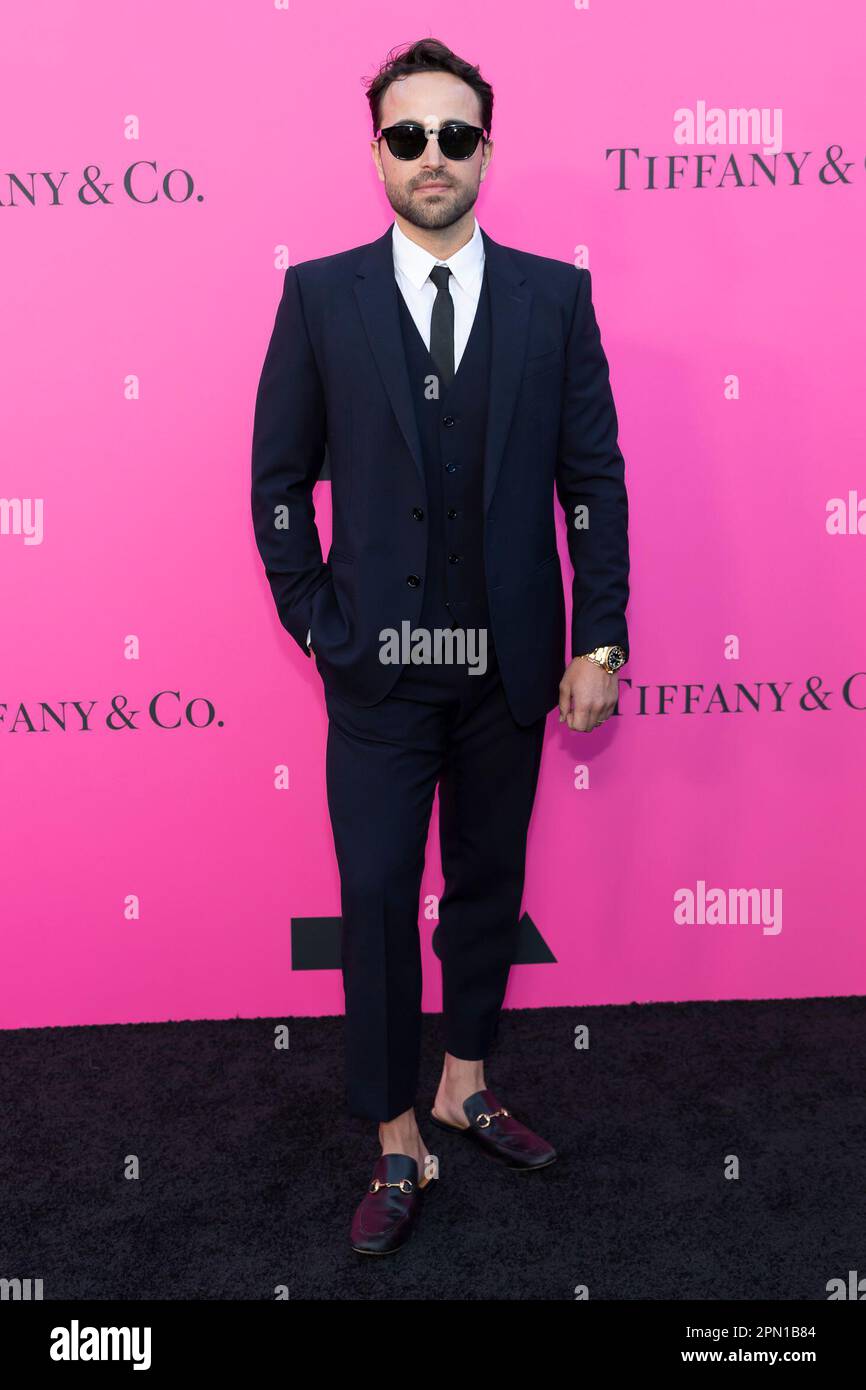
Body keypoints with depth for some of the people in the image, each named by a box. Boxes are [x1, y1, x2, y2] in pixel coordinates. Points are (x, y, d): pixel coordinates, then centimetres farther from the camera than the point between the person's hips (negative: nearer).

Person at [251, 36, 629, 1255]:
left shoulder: (555, 296, 2)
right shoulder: (319, 296, 0)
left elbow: (594, 478, 2)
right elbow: (279, 482, 3)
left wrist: (599, 642, -2)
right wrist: (317, 627, -2)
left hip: (509, 663, 2)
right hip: (378, 667, -1)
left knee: (489, 885, 15)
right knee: (377, 900, 4)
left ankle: (465, 1086, 37)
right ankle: (398, 1149, 21)